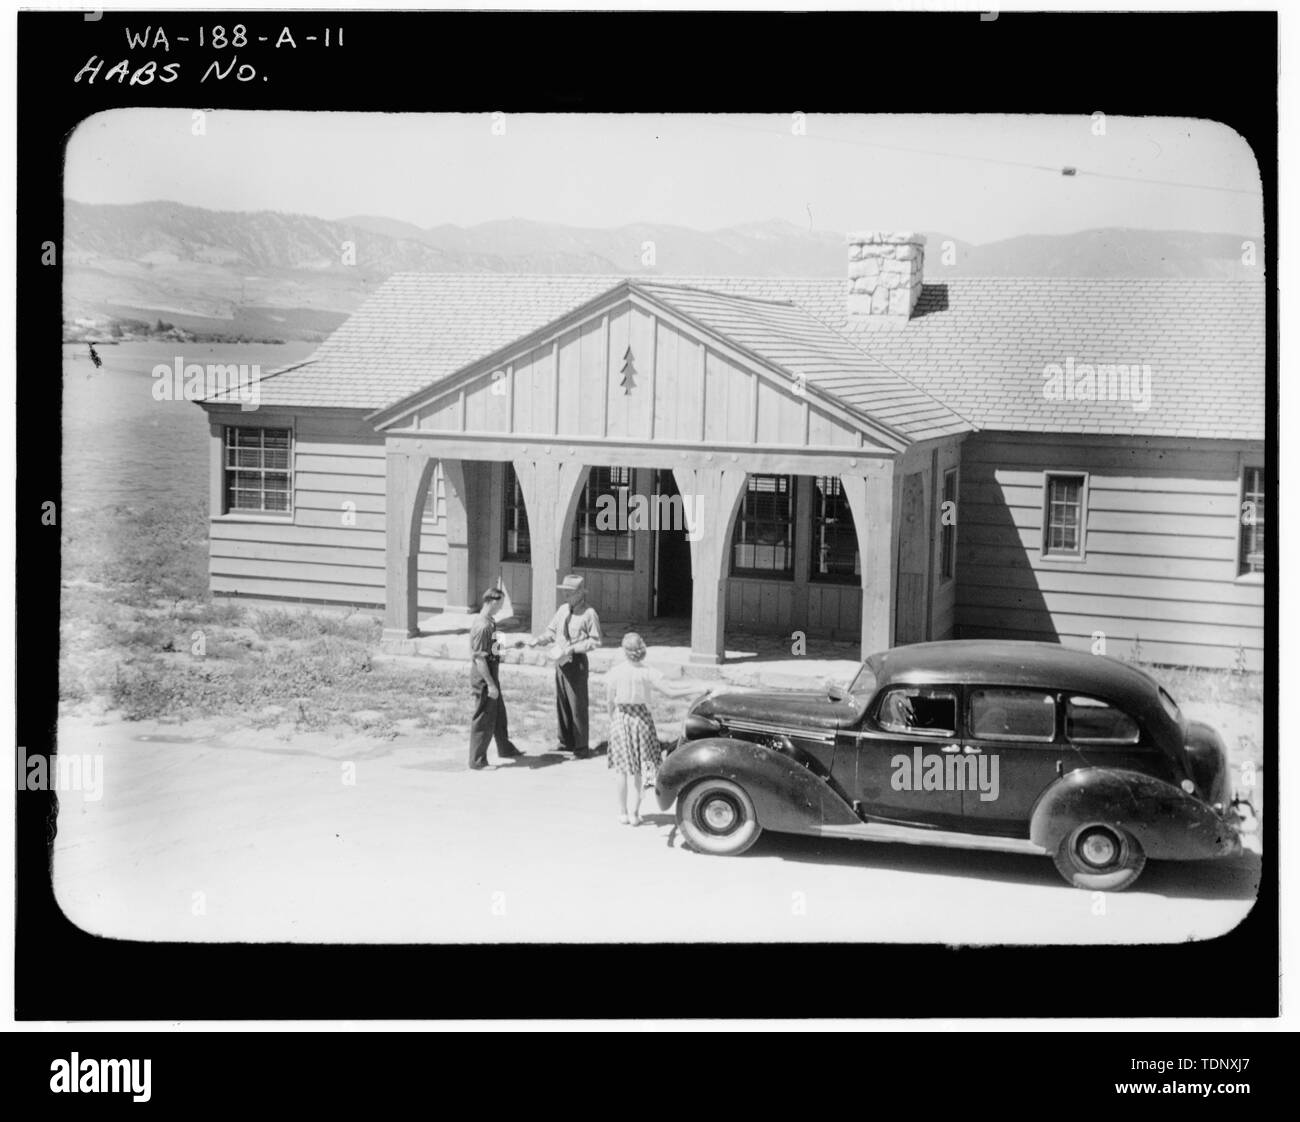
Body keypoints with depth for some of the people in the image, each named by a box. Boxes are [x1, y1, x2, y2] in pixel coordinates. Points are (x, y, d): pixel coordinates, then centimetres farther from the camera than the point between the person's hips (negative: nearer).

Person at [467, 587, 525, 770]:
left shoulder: (490, 622, 6)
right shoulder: (482, 627, -25)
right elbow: (480, 659, -24)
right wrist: (490, 685, -22)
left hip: (491, 676, 10)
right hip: (483, 679, -10)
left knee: (499, 714, 24)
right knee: (483, 719, 0)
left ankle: (505, 749, 41)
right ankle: (477, 762, 11)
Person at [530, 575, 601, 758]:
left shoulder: (589, 613, -12)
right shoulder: (563, 609, 8)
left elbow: (595, 641, -12)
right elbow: (552, 630, 16)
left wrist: (573, 648, -20)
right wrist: (539, 640, -2)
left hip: (577, 662, -7)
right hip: (560, 660, 7)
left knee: (577, 705, -1)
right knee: (561, 703, 14)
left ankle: (581, 747, 8)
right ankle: (566, 742, 27)